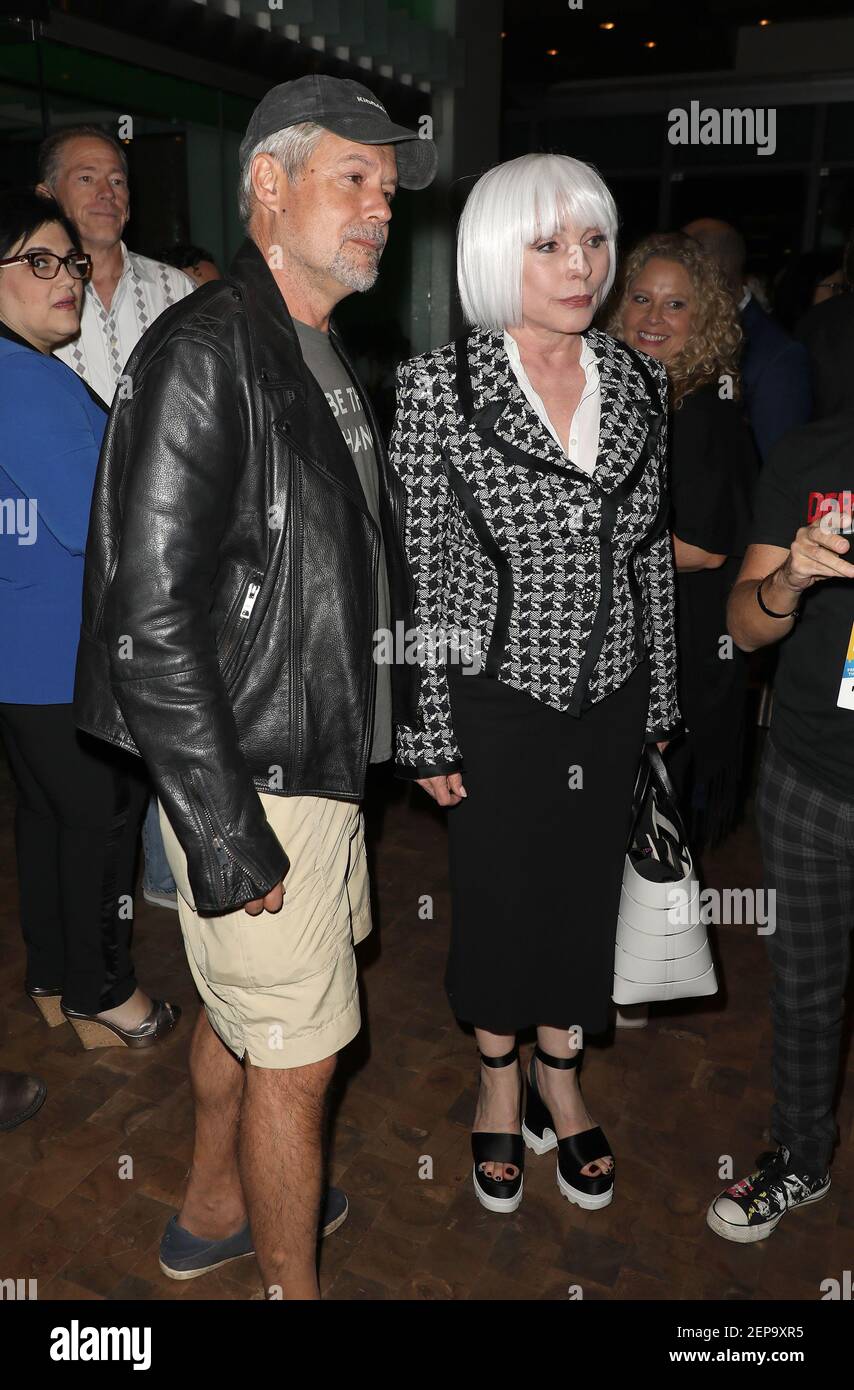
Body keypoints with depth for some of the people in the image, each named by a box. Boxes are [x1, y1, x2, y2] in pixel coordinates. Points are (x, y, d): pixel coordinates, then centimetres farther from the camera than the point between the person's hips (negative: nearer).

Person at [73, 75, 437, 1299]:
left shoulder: (323, 360, 13)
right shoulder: (204, 352, -18)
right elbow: (153, 615, -23)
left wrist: (400, 733, 16)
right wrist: (230, 835, -23)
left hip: (320, 762, 9)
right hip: (255, 784, -9)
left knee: (242, 1006, 24)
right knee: (297, 1054, 6)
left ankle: (214, 1212, 47)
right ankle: (292, 1283, 31)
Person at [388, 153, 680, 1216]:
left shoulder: (639, 382, 2)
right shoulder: (439, 387, -11)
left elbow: (652, 555, 8)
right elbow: (417, 572, -10)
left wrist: (659, 700, 9)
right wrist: (426, 734, -10)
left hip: (610, 699, 4)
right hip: (497, 699, -3)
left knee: (586, 893, 17)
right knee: (496, 897, 13)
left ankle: (560, 1077, 43)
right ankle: (498, 1082, 41)